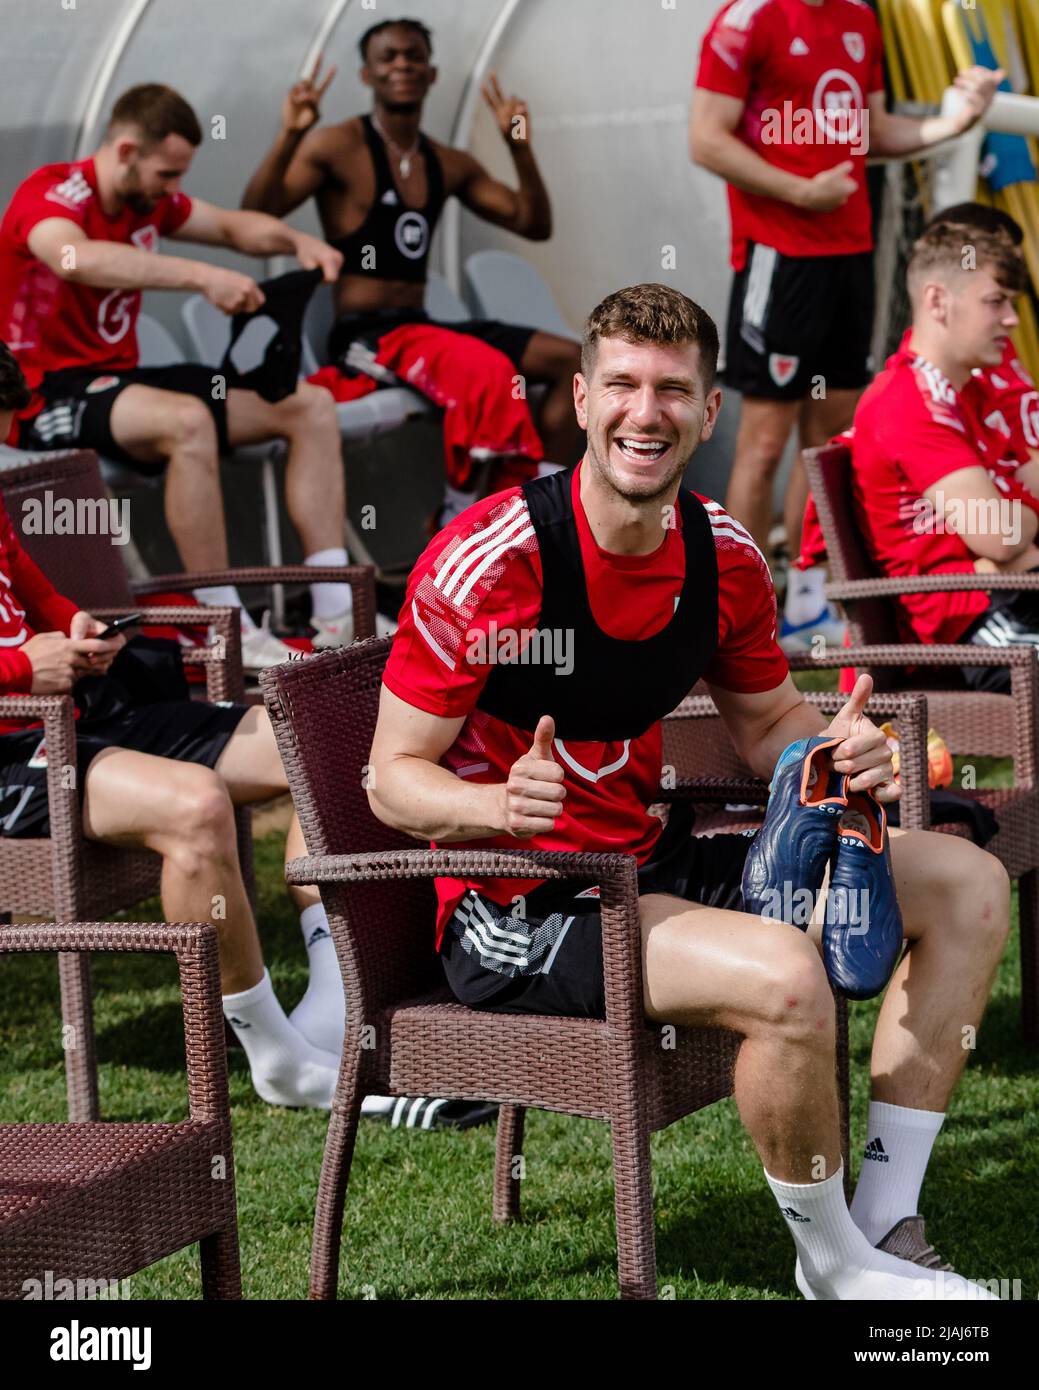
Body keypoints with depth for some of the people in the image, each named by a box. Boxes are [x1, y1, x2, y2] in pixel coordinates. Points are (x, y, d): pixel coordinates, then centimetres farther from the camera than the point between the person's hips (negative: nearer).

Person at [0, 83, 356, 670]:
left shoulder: (150, 199, 9)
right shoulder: (52, 193, -16)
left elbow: (233, 226, 24)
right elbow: (76, 258, -39)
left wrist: (299, 243, 1)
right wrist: (201, 276, -46)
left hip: (118, 379, 9)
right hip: (48, 394, -9)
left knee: (312, 406, 0)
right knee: (188, 420, -39)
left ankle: (338, 614, -7)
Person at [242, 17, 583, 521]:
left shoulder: (450, 166, 15)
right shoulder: (337, 148, -3)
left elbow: (534, 225, 17)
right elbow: (255, 216, -15)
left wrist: (520, 148, 2)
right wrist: (288, 139, -29)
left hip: (420, 327, 8)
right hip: (361, 332, -7)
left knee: (567, 359, -4)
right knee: (486, 371, -32)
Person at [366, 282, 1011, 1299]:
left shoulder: (723, 558, 1)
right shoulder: (486, 562, -18)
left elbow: (768, 722, 16)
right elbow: (393, 778, -14)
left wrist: (840, 749, -8)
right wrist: (499, 805, -35)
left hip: (649, 864, 8)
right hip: (513, 911, -8)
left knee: (967, 888, 5)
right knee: (784, 973, -33)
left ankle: (883, 1225, 5)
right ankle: (832, 1263, -7)